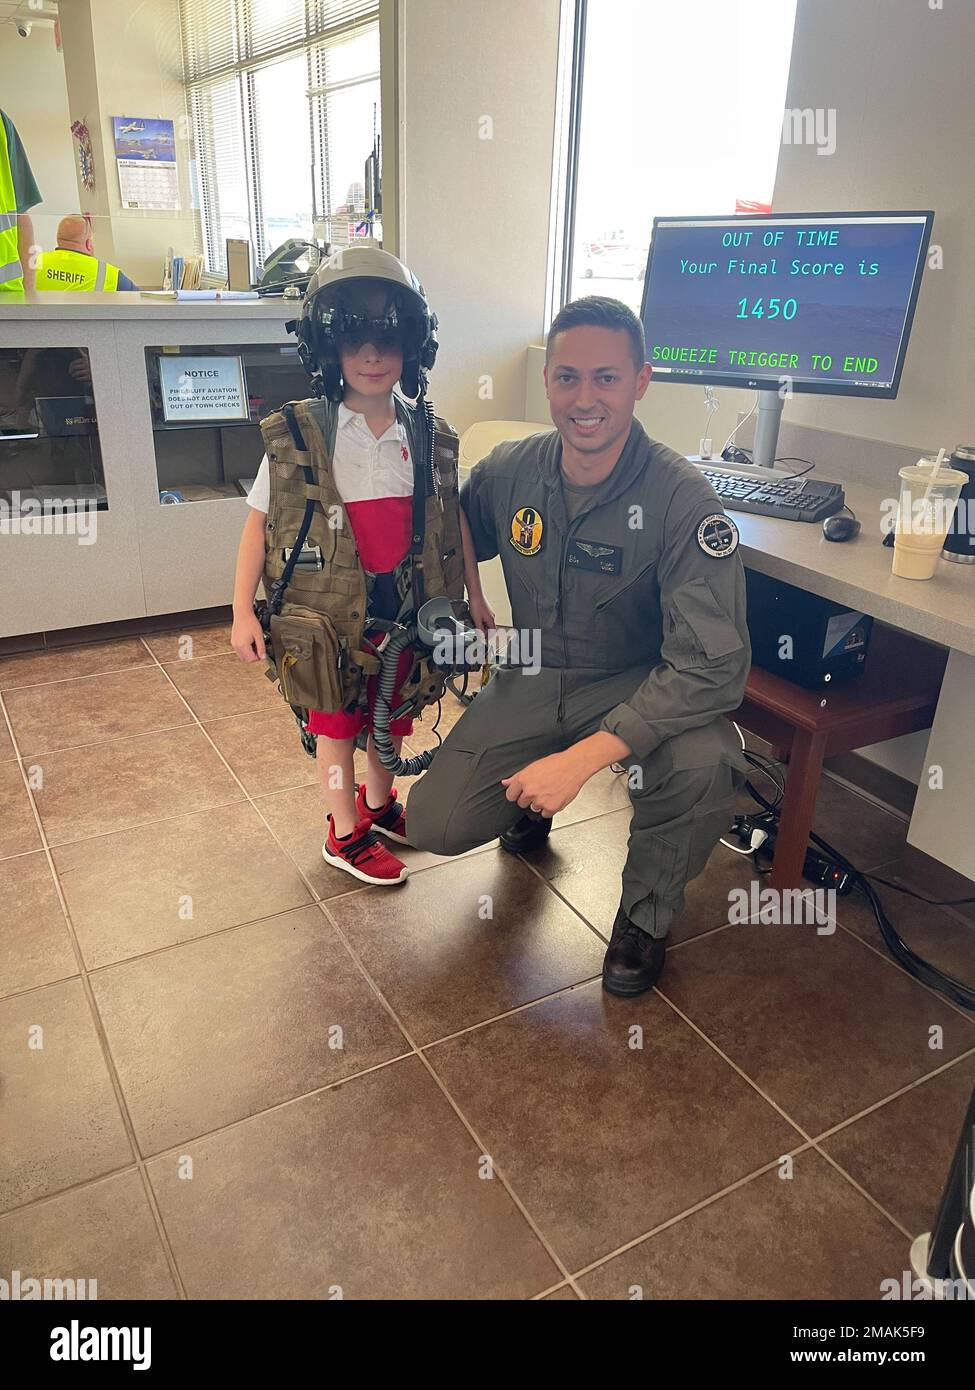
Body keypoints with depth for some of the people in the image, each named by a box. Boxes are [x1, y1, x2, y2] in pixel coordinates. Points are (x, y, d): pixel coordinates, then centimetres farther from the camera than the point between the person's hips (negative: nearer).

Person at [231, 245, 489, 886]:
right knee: (337, 723, 9)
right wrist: (243, 611, -9)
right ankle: (344, 833, 29)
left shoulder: (430, 441, -2)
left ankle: (379, 802, 43)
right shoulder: (297, 437, -11)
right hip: (330, 611, -3)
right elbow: (259, 522, -6)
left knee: (391, 715, 18)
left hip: (404, 608, 3)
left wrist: (475, 597, 9)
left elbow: (455, 521, 7)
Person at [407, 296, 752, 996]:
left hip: (639, 686, -3)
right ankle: (531, 795, 25)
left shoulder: (682, 500, -22)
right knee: (436, 826, -12)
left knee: (705, 763, -35)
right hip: (531, 679, 3)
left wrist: (582, 757, -38)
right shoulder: (508, 470, -8)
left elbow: (712, 666, -30)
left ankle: (647, 913, -2)